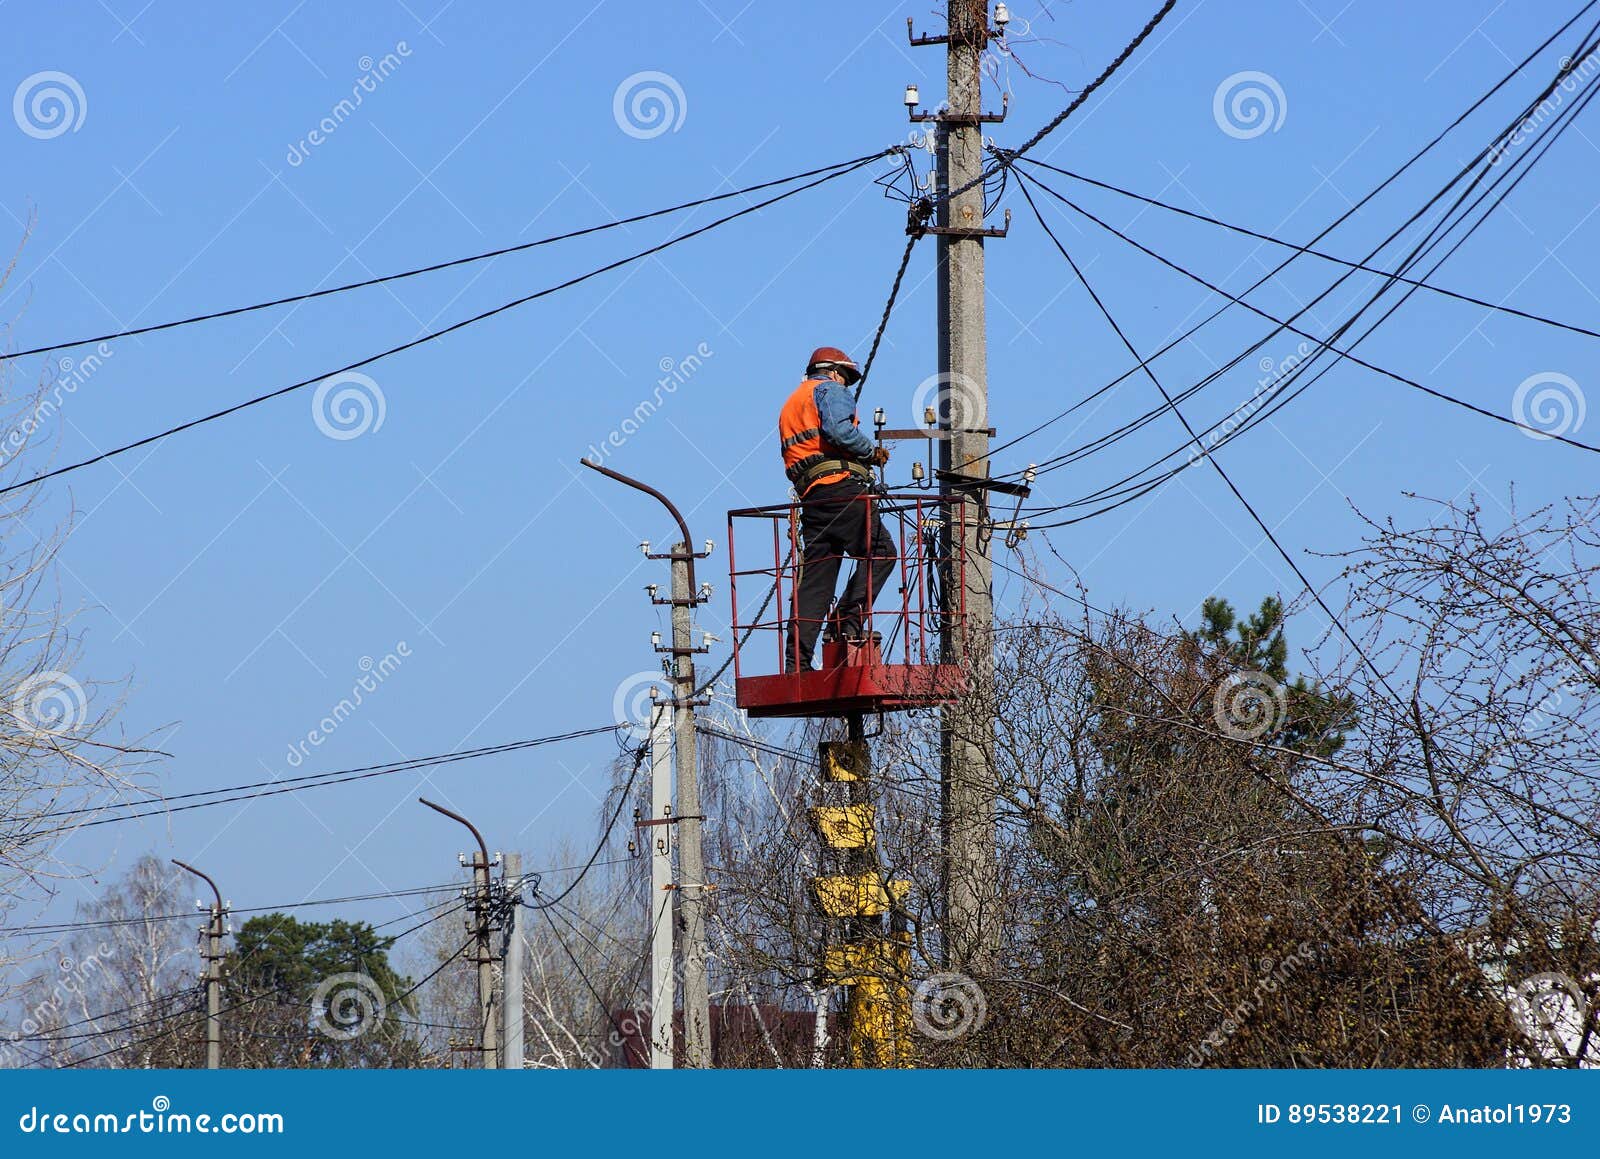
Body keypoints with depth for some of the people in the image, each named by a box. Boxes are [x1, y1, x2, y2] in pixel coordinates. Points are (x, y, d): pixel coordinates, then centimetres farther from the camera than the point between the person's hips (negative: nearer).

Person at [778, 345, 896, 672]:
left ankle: (796, 660, -2)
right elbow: (838, 430, -16)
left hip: (809, 495, 8)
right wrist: (872, 452, -1)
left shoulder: (790, 406, 32)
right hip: (841, 486, -8)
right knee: (879, 552, -3)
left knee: (815, 577, 5)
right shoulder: (830, 390, 6)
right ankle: (849, 620, -15)